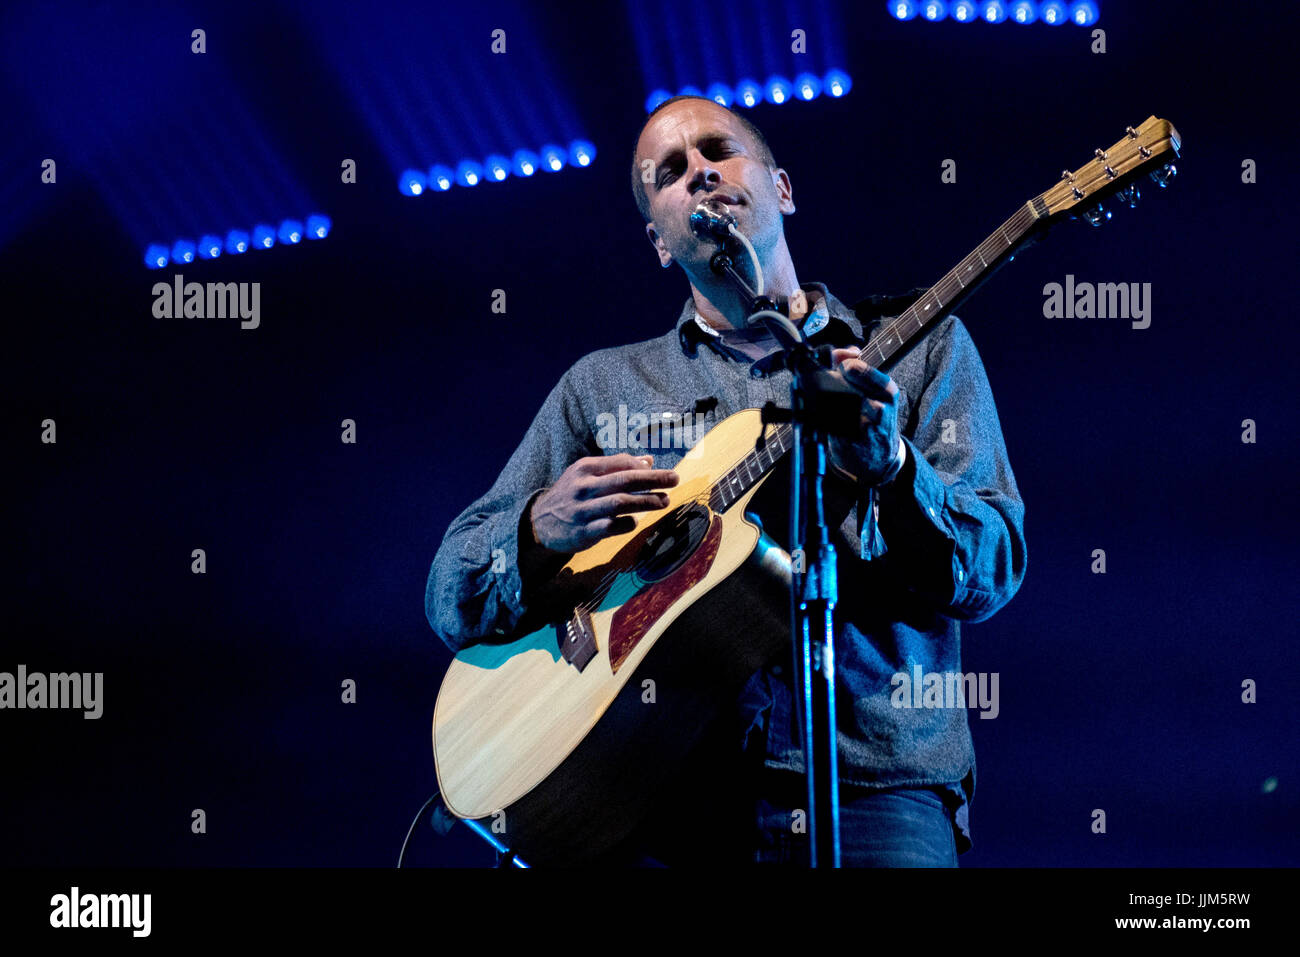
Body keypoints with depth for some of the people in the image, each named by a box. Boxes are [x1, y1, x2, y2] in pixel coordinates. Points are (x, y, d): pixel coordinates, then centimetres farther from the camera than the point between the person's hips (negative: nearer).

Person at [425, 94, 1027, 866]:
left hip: (866, 779, -1)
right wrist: (543, 529, -8)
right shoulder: (602, 386, 17)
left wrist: (892, 467, -18)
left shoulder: (921, 349, 13)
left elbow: (992, 573, 1)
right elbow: (451, 598, 13)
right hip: (652, 788, 1)